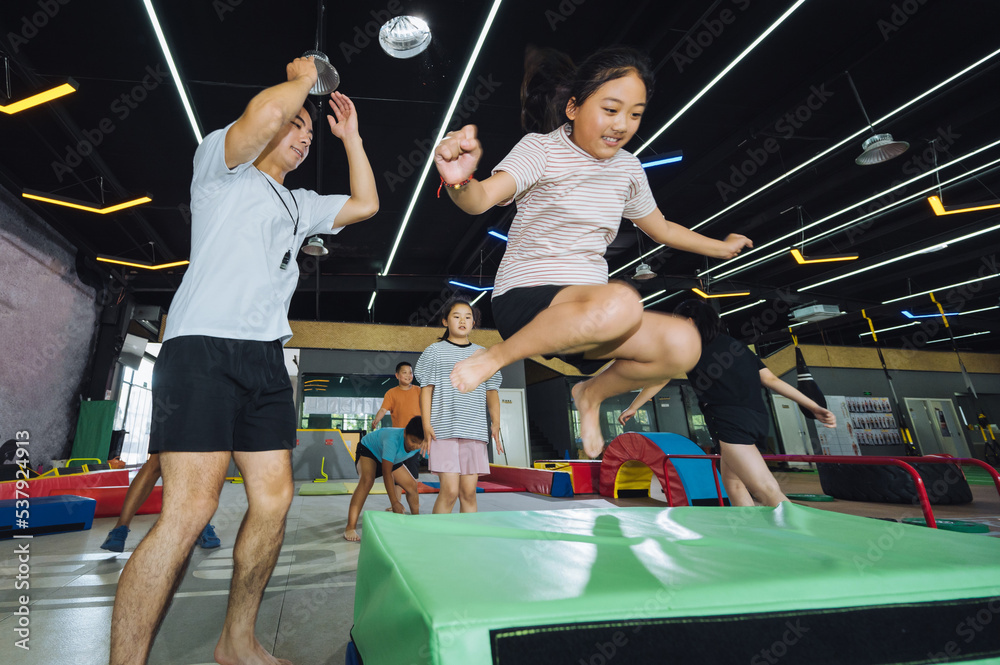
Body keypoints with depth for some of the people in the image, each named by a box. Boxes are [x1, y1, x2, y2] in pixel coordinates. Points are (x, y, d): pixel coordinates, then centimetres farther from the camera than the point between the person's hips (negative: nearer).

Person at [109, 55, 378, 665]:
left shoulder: (301, 204, 29)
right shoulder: (221, 167, 10)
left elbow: (366, 204, 28)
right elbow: (266, 113, -10)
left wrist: (351, 135, 31)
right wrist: (304, 77, 10)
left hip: (267, 357, 7)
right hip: (203, 347, -6)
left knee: (273, 501, 3)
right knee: (190, 509, -15)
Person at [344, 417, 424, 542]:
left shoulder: (422, 445, -28)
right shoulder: (393, 439, -45)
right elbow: (386, 473, -42)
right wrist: (395, 502, -40)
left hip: (392, 459, 6)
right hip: (368, 450, -6)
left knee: (411, 485, 2)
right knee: (367, 480, -33)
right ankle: (350, 527, -30)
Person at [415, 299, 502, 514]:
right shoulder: (434, 351, 7)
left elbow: (491, 390, 13)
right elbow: (426, 390, 3)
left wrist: (495, 422, -1)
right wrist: (426, 425, -7)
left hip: (475, 431, 3)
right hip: (444, 431, -3)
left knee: (469, 492, 4)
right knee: (450, 491, -10)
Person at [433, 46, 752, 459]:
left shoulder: (628, 168, 14)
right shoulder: (541, 149, -5)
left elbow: (661, 229, 28)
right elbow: (483, 198, -22)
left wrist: (722, 247, 37)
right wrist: (460, 181, -45)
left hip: (588, 310, 6)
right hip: (523, 299, -6)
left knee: (682, 345, -17)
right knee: (621, 303, -37)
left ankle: (592, 394, 11)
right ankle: (496, 357, -15)